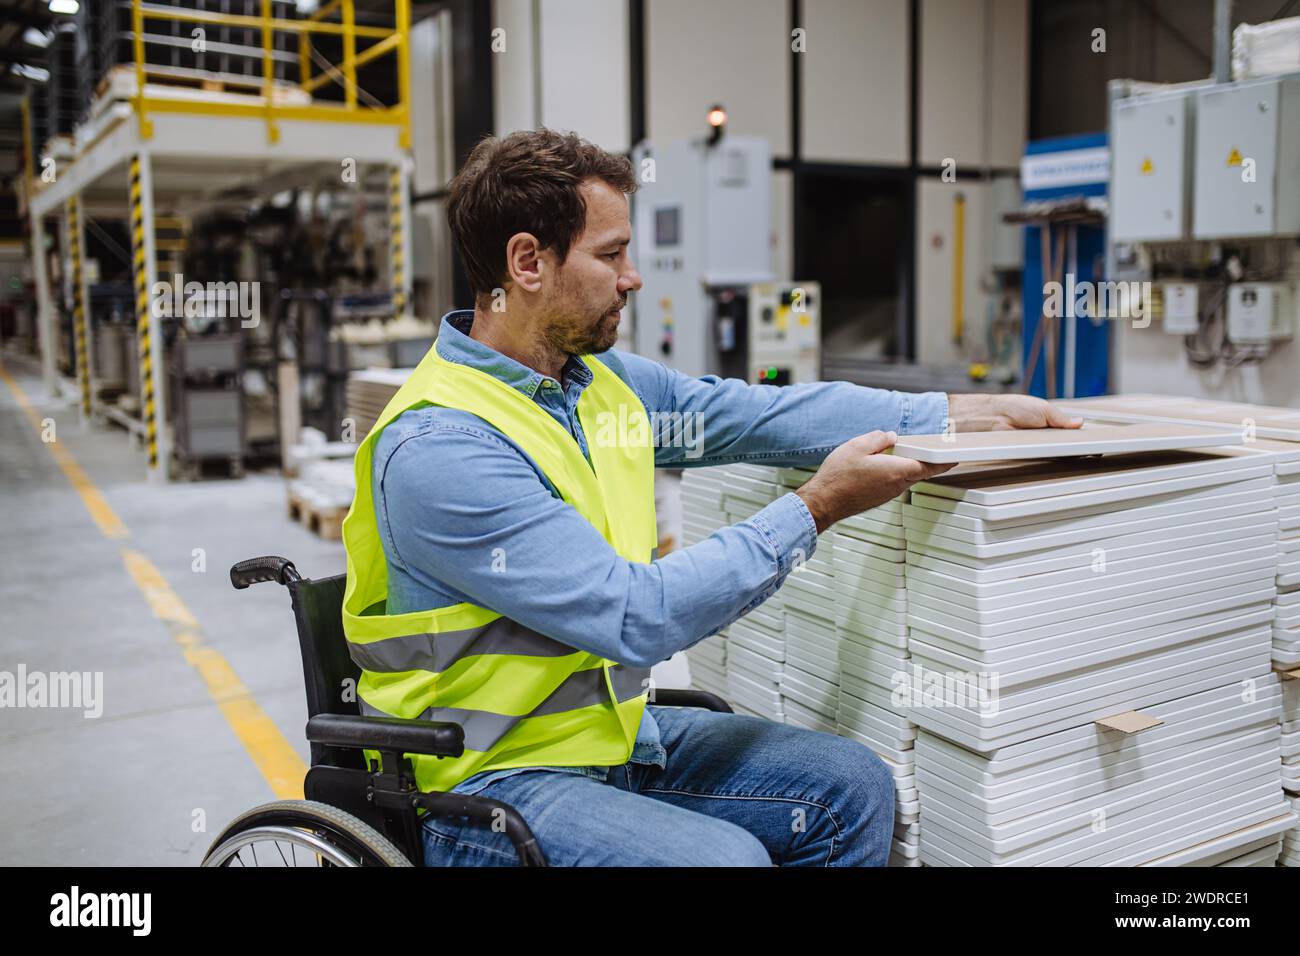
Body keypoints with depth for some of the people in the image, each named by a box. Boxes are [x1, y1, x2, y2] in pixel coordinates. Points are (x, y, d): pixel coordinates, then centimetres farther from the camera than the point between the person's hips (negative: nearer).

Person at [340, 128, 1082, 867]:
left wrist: (962, 413, 2)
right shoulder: (437, 448, -24)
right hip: (489, 778, -8)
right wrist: (818, 507, -20)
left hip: (618, 729, 8)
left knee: (852, 787, 1)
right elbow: (638, 617, -26)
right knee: (725, 855, -29)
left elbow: (765, 414, 6)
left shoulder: (602, 380, 3)